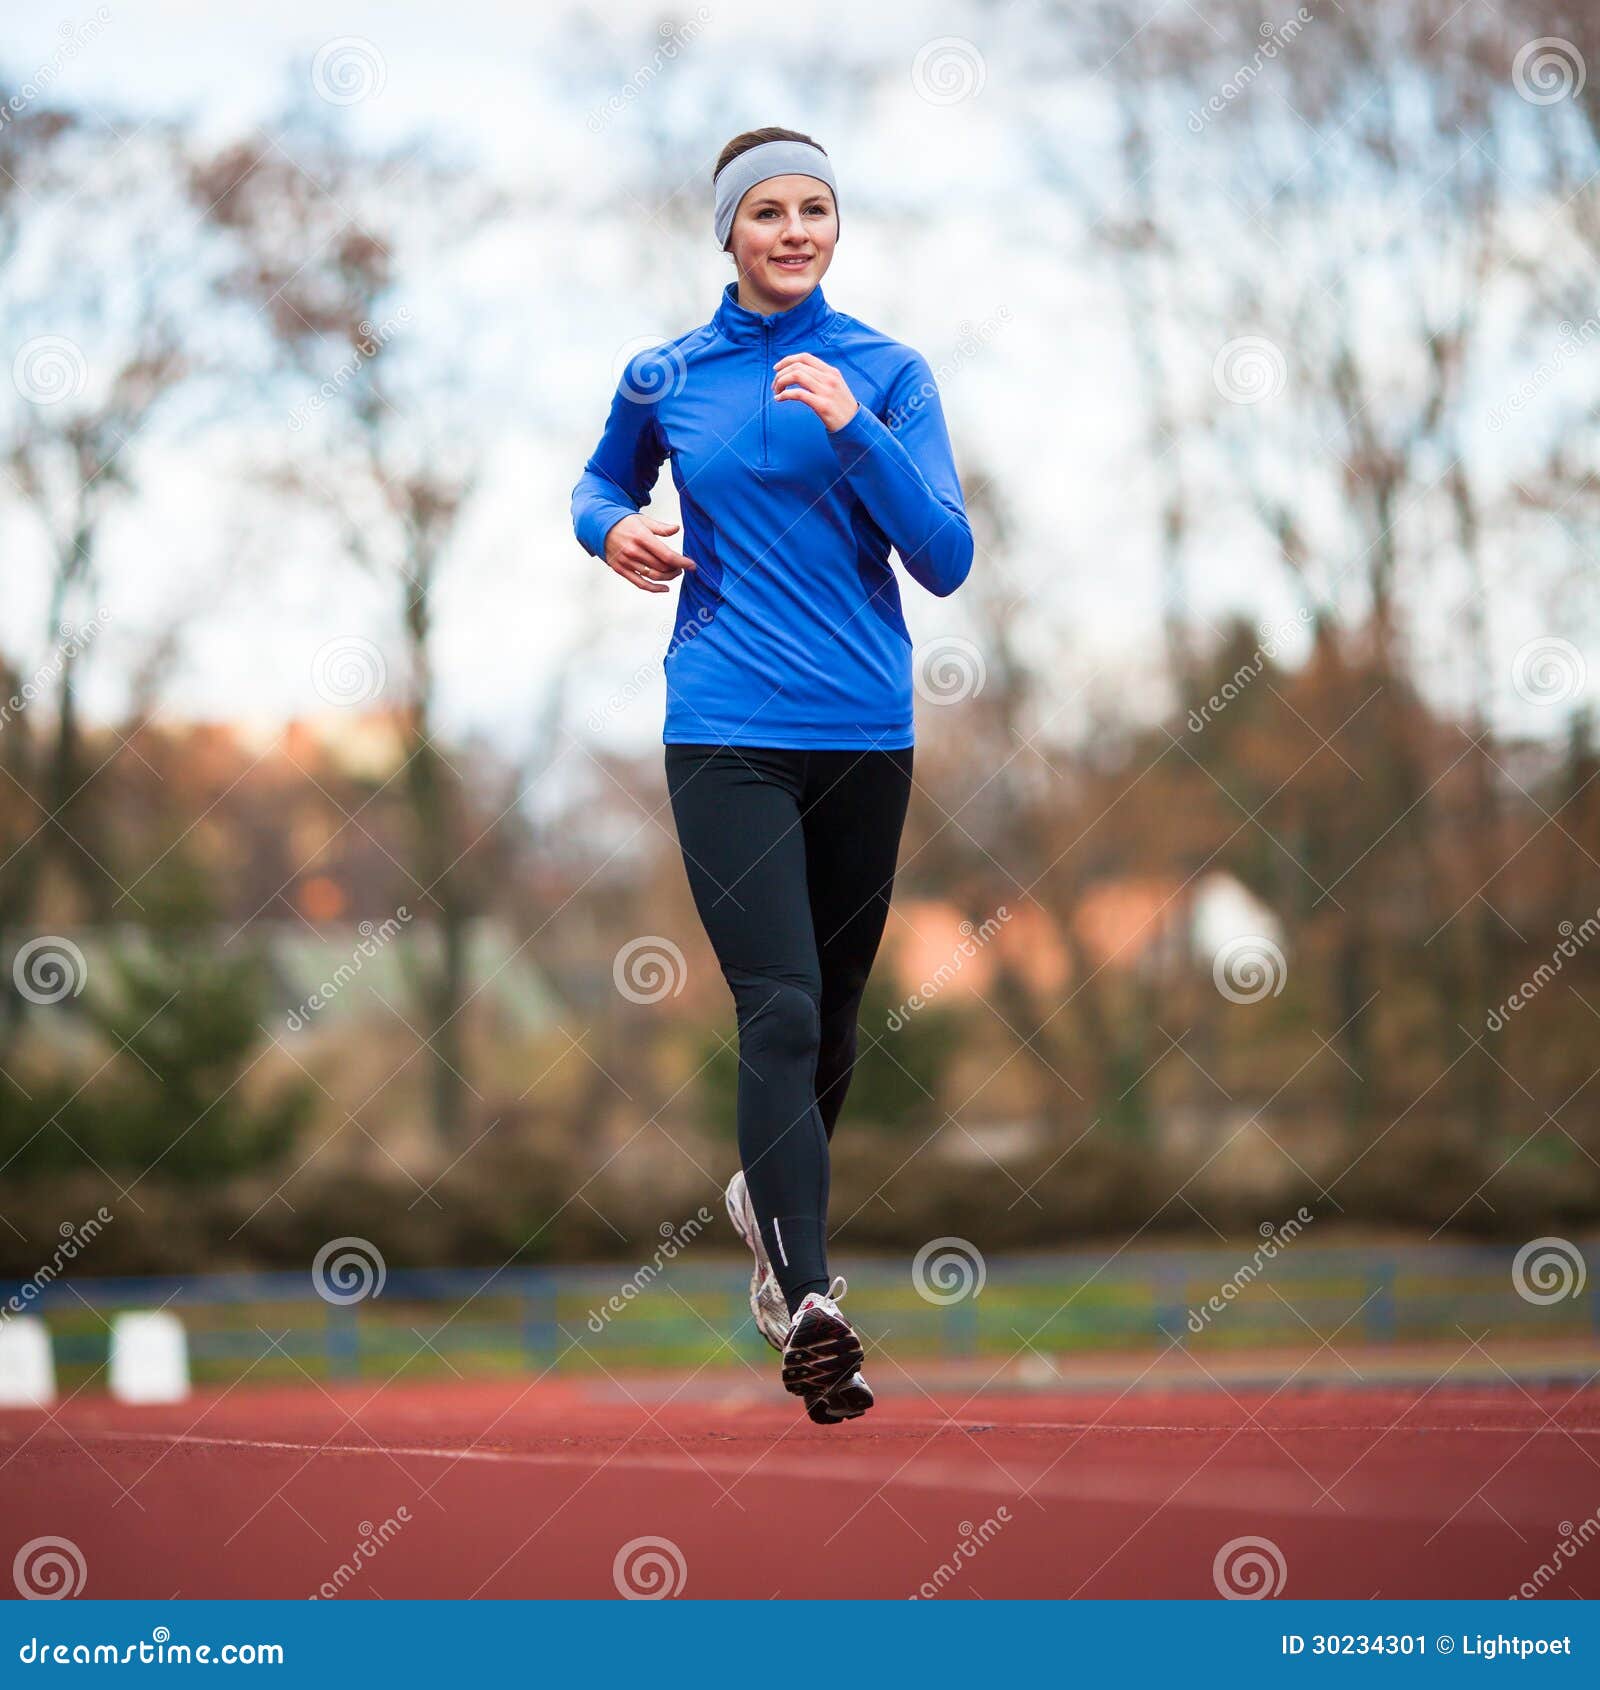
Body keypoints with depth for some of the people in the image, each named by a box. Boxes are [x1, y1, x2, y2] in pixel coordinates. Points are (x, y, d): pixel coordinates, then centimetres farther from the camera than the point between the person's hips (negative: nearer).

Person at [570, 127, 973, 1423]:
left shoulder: (887, 373, 2)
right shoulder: (664, 379, 4)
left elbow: (947, 560, -6)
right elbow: (603, 486, 23)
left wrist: (855, 429, -19)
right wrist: (612, 529, -1)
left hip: (866, 732, 2)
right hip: (727, 731, -2)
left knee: (834, 1016, 14)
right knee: (780, 1011, -16)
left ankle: (772, 1198, 43)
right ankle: (807, 1306, -19)